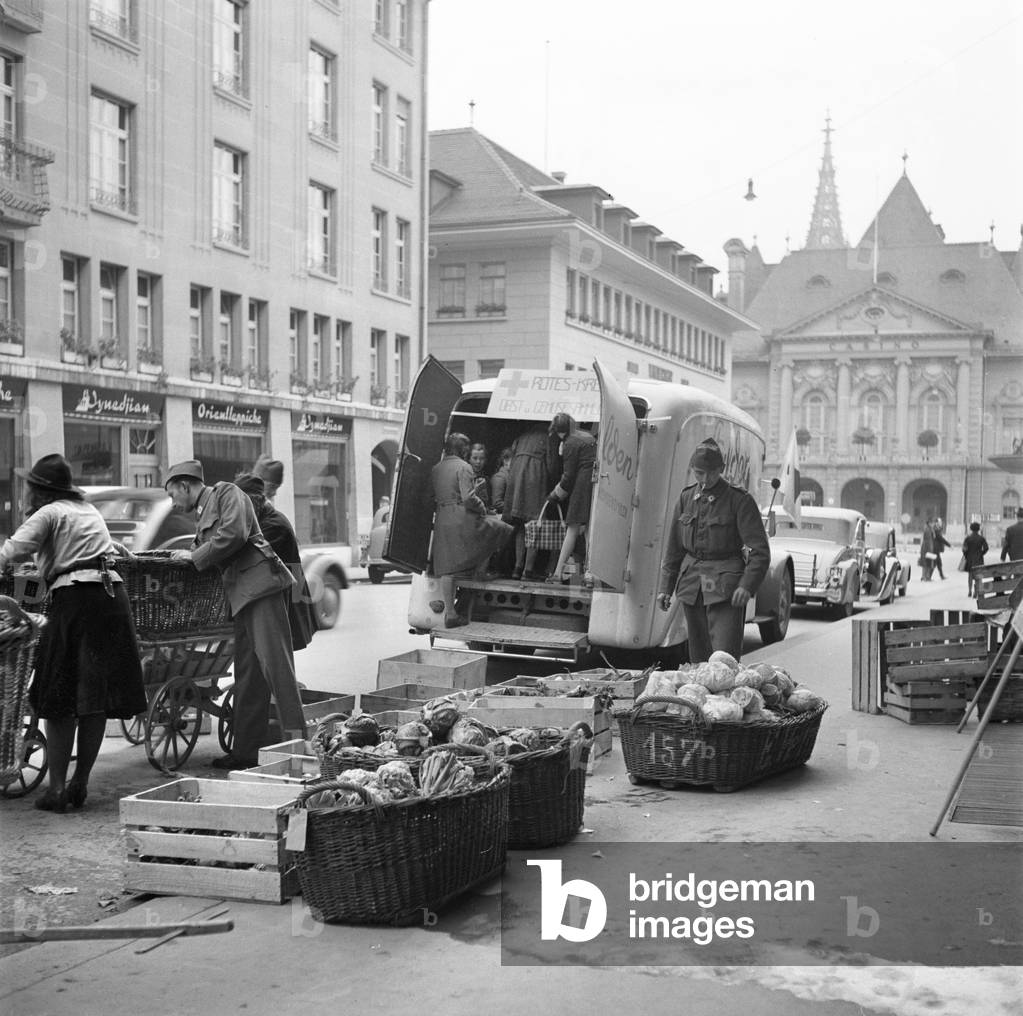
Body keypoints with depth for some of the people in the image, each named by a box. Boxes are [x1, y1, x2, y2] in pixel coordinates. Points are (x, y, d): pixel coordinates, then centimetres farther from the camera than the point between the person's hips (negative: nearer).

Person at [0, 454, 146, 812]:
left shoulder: (48, 514, 4)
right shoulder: (89, 510, 25)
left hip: (75, 598, -6)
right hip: (113, 596, 6)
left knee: (60, 700, 1)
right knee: (97, 697, 8)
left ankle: (57, 787, 0)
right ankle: (80, 783, 13)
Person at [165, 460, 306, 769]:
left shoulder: (227, 493, 2)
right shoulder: (203, 513, 27)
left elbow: (234, 534, -13)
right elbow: (206, 553, 27)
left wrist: (194, 557, -6)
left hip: (259, 583, -9)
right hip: (241, 595, 9)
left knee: (274, 662, -15)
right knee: (247, 674, 8)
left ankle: (297, 739, -17)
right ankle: (245, 752, 10)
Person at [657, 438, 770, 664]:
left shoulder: (740, 500, -6)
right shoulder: (687, 497, 9)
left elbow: (759, 551, -9)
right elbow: (674, 548, 16)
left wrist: (747, 586, -22)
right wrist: (666, 587, 11)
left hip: (725, 585, -5)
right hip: (691, 584, 5)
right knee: (698, 656, 10)